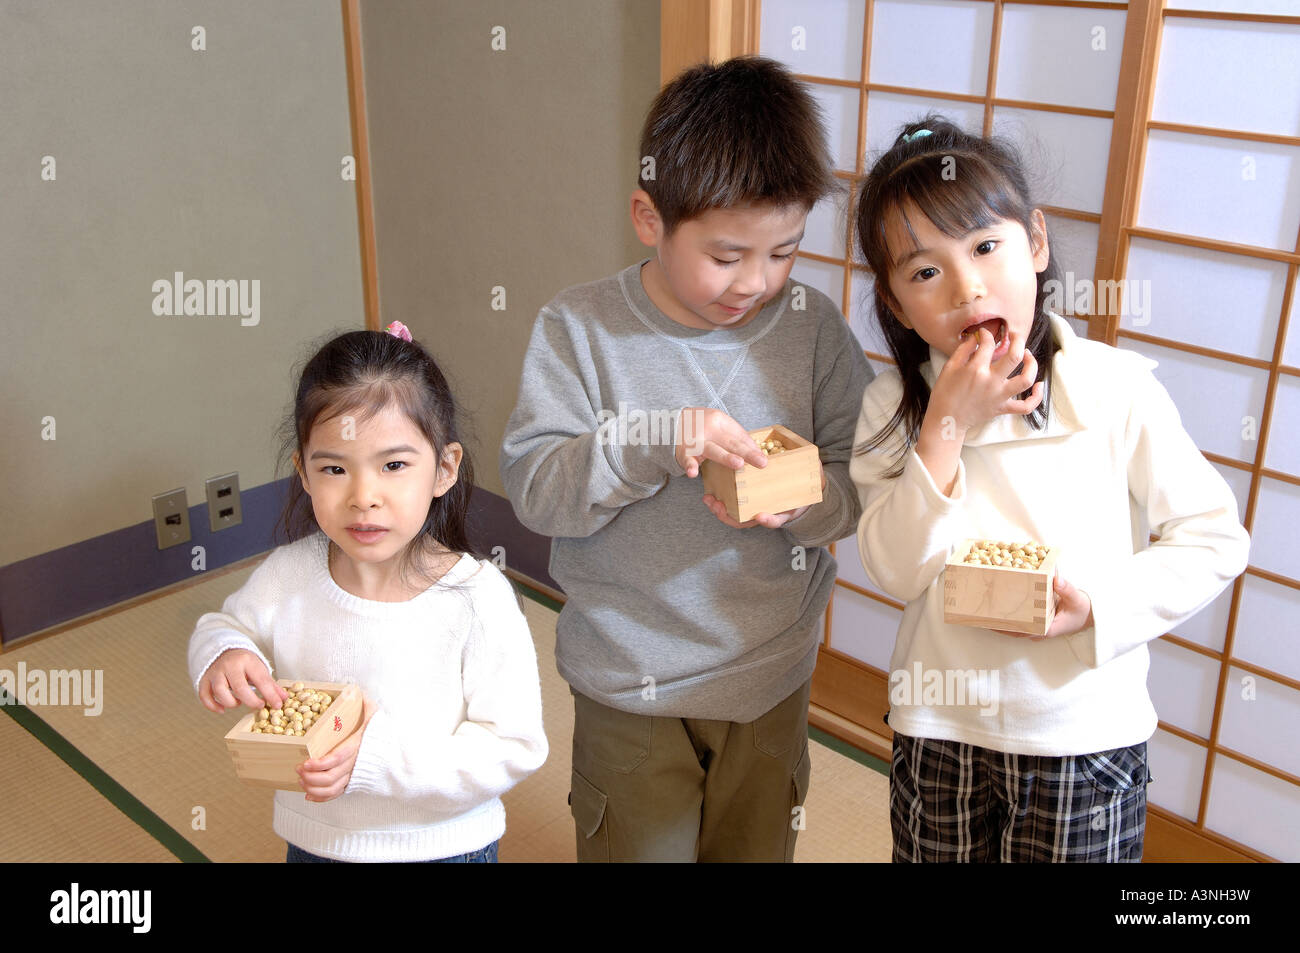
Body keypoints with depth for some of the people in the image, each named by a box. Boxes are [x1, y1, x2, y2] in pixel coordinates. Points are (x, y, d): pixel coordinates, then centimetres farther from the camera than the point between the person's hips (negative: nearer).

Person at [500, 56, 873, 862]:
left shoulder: (813, 326, -8)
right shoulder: (579, 329, -13)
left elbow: (865, 476, -3)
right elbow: (534, 487, -17)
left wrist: (805, 500, -25)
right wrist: (654, 443, -32)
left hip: (773, 674, 2)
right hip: (629, 682, -2)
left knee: (758, 848, 23)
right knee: (637, 848, 16)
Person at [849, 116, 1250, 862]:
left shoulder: (1118, 390, -13)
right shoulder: (894, 406, -6)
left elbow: (1215, 540, -6)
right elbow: (898, 572, -13)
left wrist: (1105, 608, -21)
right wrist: (945, 431, -22)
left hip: (1086, 731, -2)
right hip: (940, 727, 2)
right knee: (937, 853, 19)